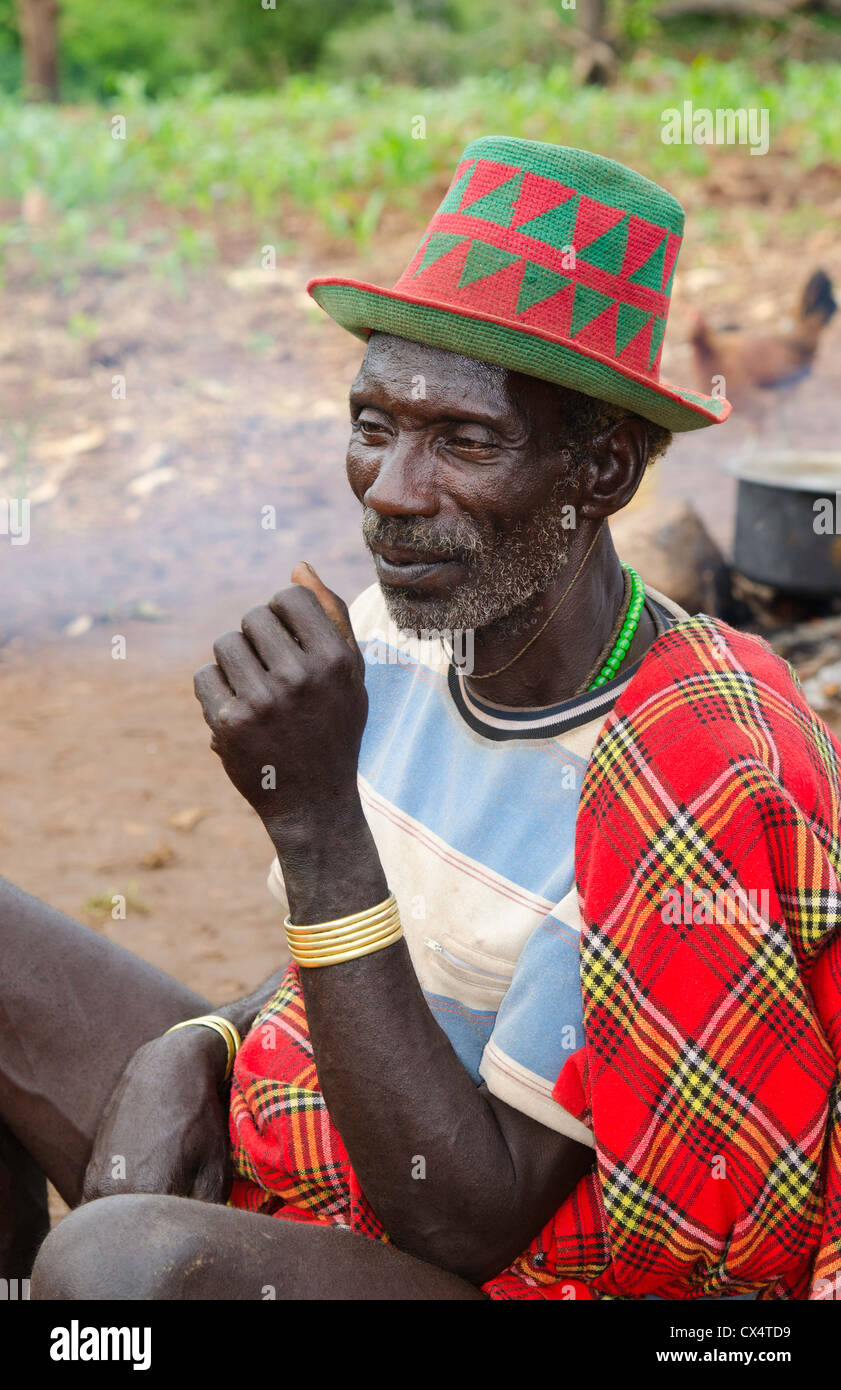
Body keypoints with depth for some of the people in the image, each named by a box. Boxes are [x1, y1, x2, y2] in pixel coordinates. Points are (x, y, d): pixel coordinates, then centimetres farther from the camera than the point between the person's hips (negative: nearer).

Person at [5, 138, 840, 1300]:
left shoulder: (693, 784, -24)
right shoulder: (401, 635, -3)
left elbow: (469, 1227, -23)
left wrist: (315, 813, -29)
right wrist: (187, 1053, -7)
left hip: (498, 1279, -7)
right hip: (269, 1174, 7)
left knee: (118, 1259, -33)